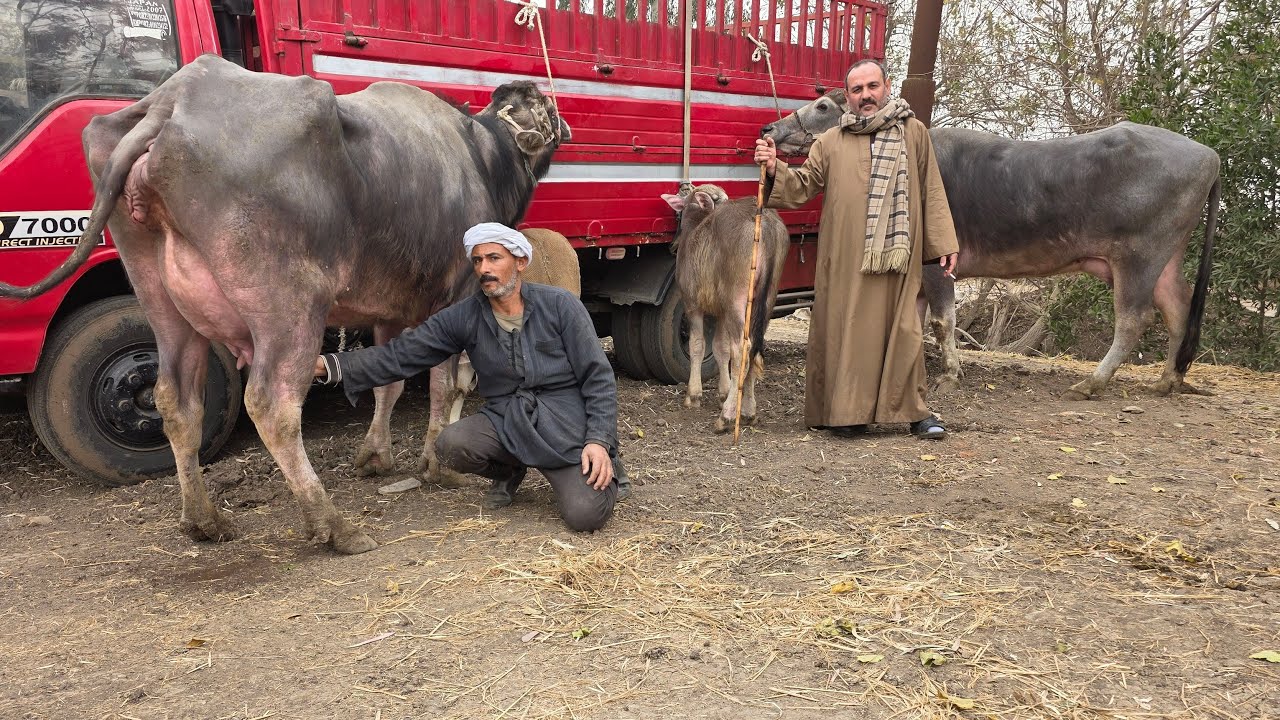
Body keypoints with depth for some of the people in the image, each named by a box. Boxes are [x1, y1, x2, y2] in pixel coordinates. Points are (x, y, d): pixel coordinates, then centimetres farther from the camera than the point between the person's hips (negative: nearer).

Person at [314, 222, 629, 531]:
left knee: (585, 514, -23)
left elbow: (598, 377, -5)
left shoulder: (559, 305, -6)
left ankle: (603, 467, 14)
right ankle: (510, 469, 8)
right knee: (451, 445, -27)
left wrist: (599, 440, -15)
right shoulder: (464, 317, 0)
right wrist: (330, 366, -18)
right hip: (505, 421, 3)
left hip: (565, 421, -3)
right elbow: (400, 354, -5)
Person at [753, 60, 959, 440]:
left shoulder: (914, 132, 12)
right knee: (846, 329, 1)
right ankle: (846, 411, 10)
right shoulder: (830, 142, 12)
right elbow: (803, 186, 10)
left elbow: (932, 192, 10)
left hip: (898, 256, 0)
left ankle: (914, 411, 13)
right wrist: (775, 169, -10)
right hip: (844, 260, 1)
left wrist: (943, 244, 5)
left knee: (902, 329, 2)